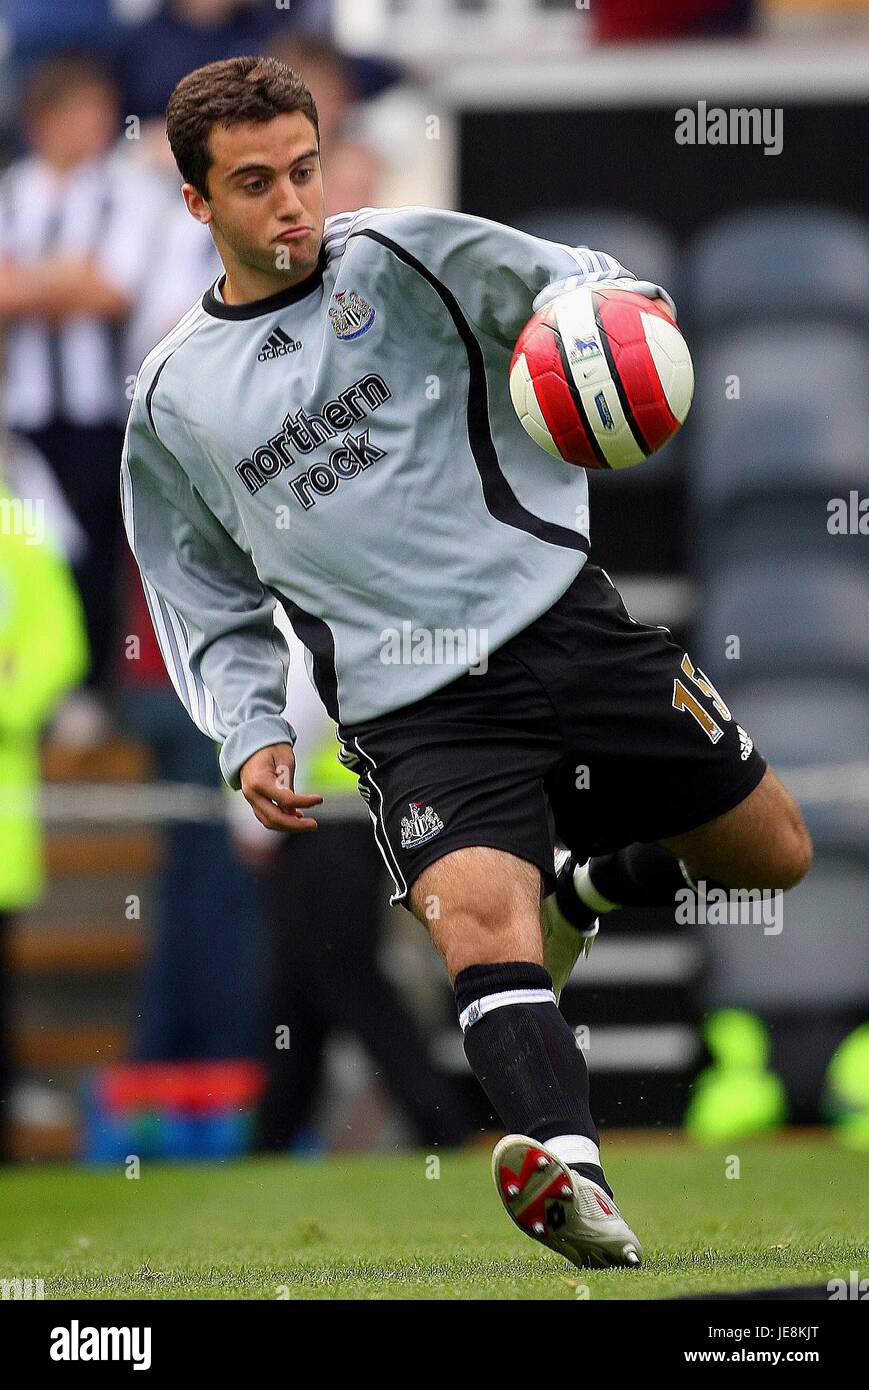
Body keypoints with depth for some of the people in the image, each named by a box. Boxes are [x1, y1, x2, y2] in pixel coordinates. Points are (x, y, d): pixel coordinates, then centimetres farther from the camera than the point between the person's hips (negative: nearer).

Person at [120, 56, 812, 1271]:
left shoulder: (403, 258, 4)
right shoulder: (173, 403, 12)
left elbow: (572, 281, -9)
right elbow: (212, 604, 21)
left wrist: (606, 306, -34)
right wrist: (252, 737, 6)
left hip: (562, 620, 1)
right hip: (414, 712, -1)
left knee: (773, 856, 8)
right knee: (477, 910, -29)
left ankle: (594, 888, 37)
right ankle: (565, 1164, -50)